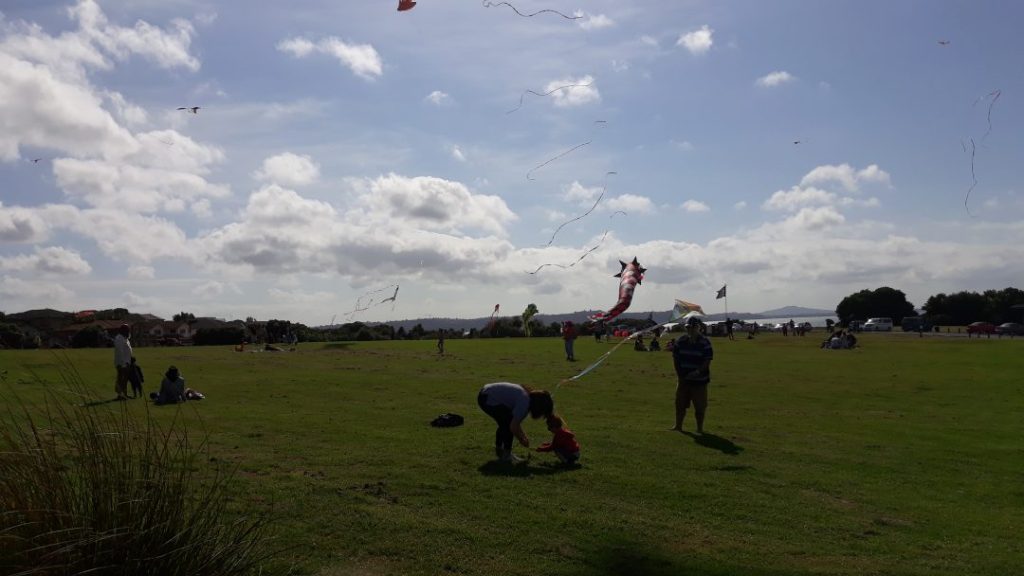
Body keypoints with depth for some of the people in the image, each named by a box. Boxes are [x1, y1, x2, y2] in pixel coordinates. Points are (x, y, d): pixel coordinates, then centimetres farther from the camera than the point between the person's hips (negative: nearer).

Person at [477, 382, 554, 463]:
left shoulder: (527, 396, 8)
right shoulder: (525, 402, -21)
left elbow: (516, 421, 18)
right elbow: (513, 426, -20)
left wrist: (524, 437, 16)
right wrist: (522, 439, -3)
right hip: (487, 399, -10)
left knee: (504, 423, 21)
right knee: (509, 423, -8)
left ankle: (499, 450, 36)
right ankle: (506, 455, 2)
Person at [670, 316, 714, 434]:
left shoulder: (705, 342, -9)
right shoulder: (680, 341, 2)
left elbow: (708, 360, -10)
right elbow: (675, 358, 7)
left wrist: (698, 372, -21)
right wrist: (679, 374, 0)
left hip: (699, 379, -4)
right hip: (683, 379, 4)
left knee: (700, 406, 2)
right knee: (680, 403, 11)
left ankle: (700, 428, 16)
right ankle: (678, 426, 24)